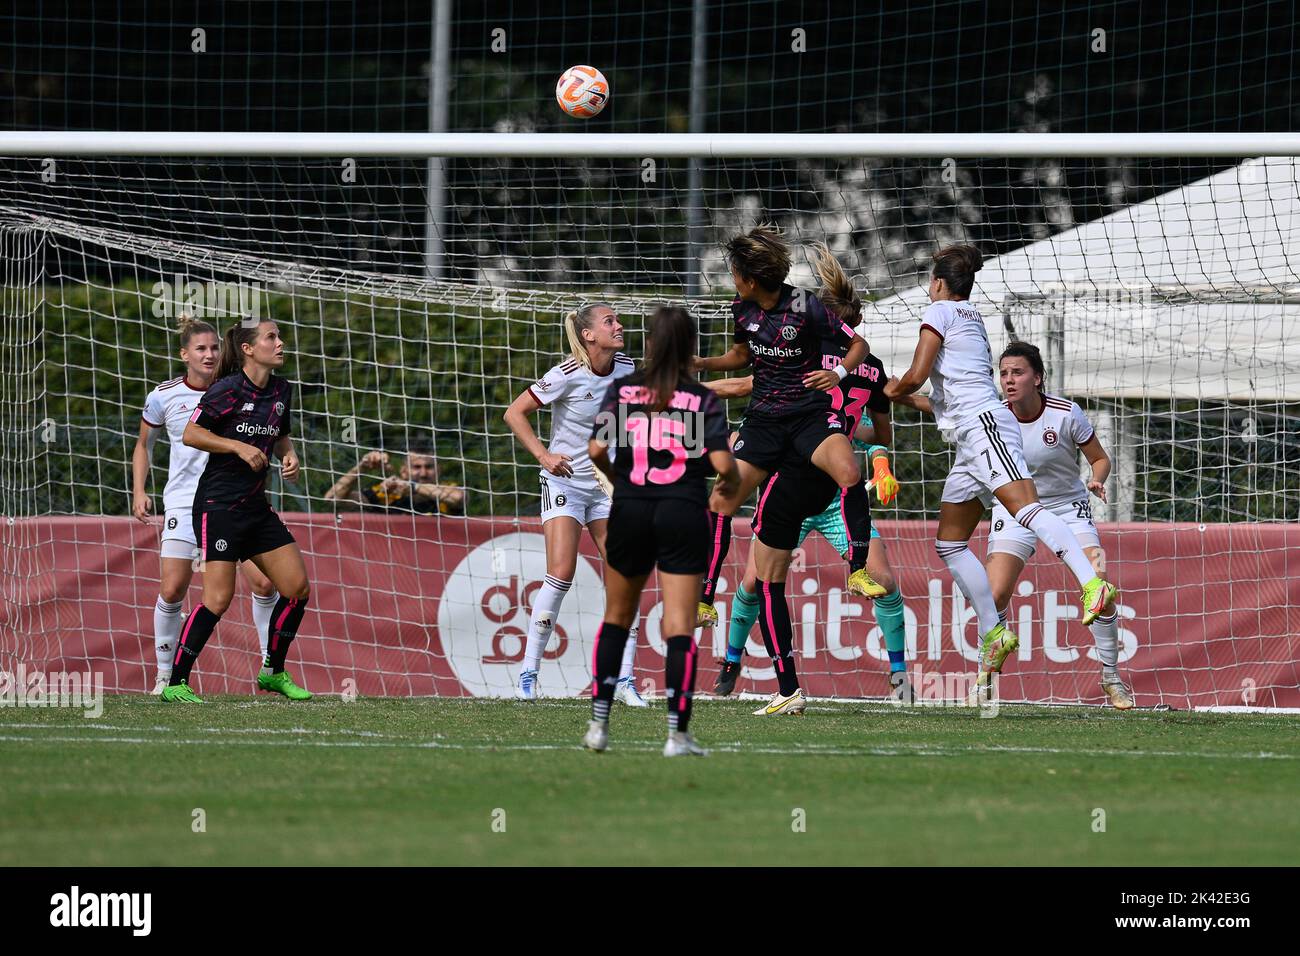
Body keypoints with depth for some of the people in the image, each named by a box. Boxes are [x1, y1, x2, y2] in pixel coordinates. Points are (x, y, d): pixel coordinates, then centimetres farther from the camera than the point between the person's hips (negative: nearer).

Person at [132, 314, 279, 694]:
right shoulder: (164, 397, -2)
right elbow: (144, 444, 13)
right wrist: (139, 492, 4)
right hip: (184, 502, -1)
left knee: (264, 583, -8)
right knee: (172, 591, -9)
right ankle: (165, 675, 6)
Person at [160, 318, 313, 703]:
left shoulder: (280, 390, 8)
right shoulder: (228, 389, -13)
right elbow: (190, 434, -12)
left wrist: (289, 455, 3)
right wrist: (239, 446, -20)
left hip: (256, 505, 8)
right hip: (218, 504, -8)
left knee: (297, 588, 4)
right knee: (218, 599, -14)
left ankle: (274, 672, 22)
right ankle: (176, 683, -6)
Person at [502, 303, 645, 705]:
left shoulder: (626, 368, -1)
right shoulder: (568, 375, -17)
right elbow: (514, 412, -11)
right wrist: (543, 454, -20)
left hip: (608, 483, 5)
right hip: (564, 480, -5)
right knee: (561, 573, -15)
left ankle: (624, 680, -1)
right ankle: (528, 674, -5)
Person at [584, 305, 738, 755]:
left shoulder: (623, 389, 2)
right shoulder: (703, 400, -2)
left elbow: (596, 449, -7)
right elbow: (722, 464, -10)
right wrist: (729, 485, 12)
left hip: (630, 511, 2)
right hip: (684, 513, -2)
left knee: (616, 618, 17)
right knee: (679, 626, -2)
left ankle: (598, 724, 11)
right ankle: (677, 733, -8)